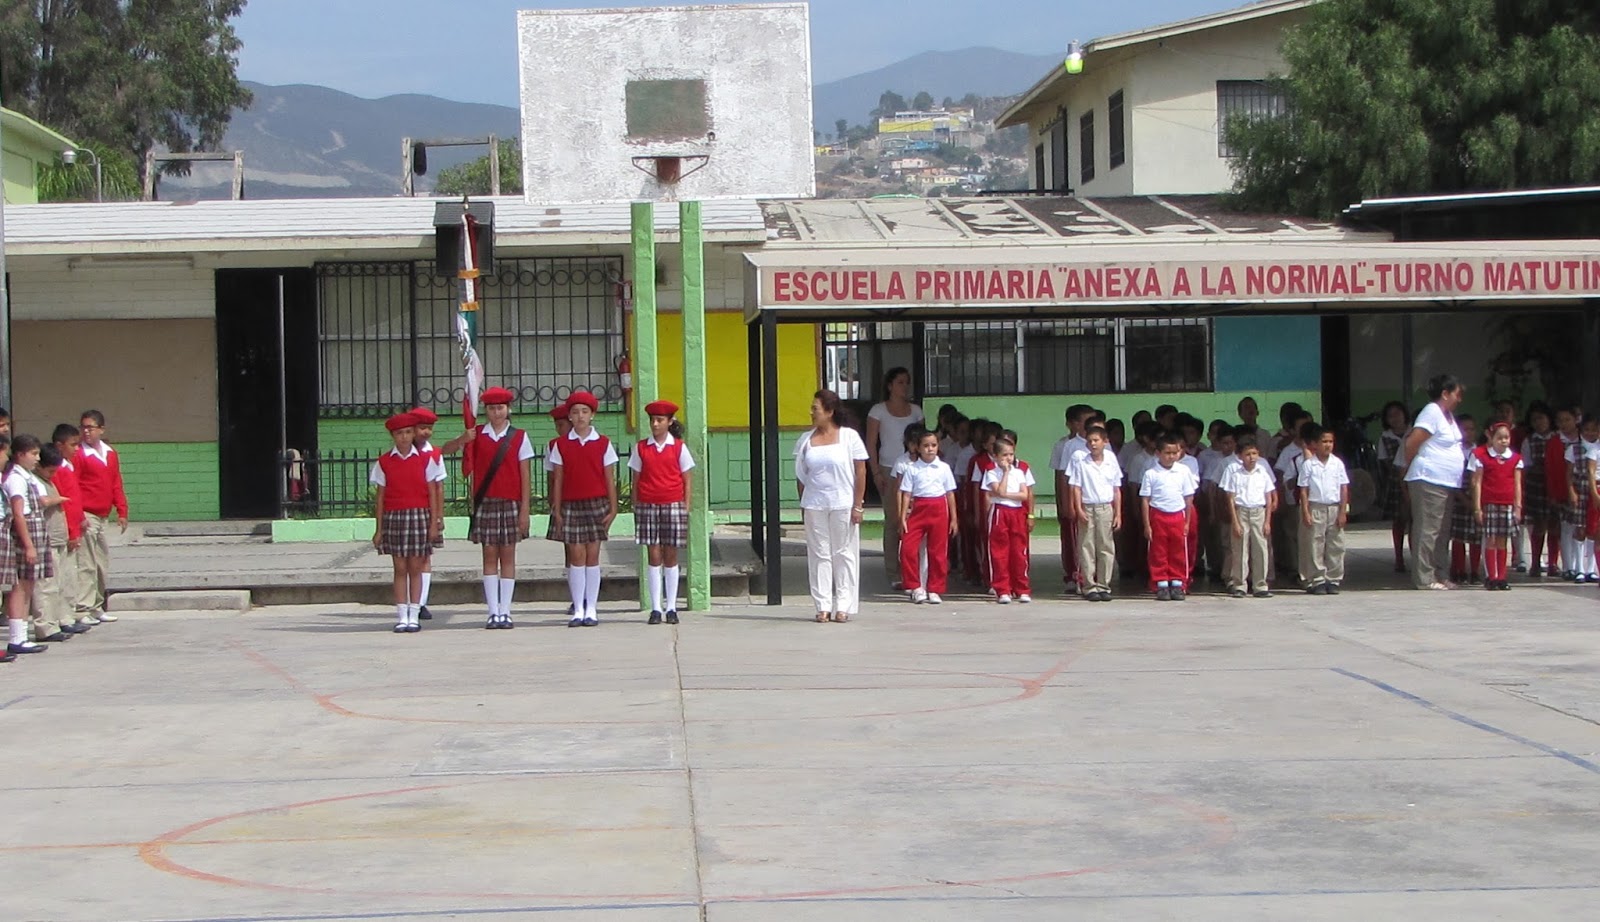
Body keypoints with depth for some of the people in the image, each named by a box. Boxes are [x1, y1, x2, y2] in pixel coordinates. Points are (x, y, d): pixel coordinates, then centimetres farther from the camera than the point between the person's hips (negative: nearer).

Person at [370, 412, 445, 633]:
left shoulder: (426, 459, 3)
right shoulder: (384, 462, 4)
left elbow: (433, 493, 4)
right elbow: (380, 497, 6)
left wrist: (434, 523, -2)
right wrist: (379, 529, 4)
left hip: (419, 516, 0)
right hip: (394, 516, 1)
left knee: (415, 568, 1)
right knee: (400, 568, 1)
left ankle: (414, 616, 5)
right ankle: (402, 617, 3)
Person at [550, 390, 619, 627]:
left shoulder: (603, 443, 3)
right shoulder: (561, 445, 4)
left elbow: (610, 479, 4)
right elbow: (557, 480, 5)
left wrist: (612, 509, 0)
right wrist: (557, 510, 1)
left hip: (597, 503, 0)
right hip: (571, 505, 0)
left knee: (592, 555, 0)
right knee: (576, 555, -2)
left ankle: (591, 609, 4)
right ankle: (578, 610, 1)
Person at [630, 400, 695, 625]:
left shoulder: (679, 447, 4)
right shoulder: (641, 448, 7)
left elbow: (687, 479, 5)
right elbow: (636, 480, 9)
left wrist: (686, 507, -1)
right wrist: (636, 507, 3)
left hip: (673, 505, -1)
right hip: (647, 506, 1)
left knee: (670, 556, 3)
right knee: (653, 556, 0)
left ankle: (671, 607, 8)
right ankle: (656, 608, 3)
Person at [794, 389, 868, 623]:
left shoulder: (849, 437, -2)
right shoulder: (806, 440, 8)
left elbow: (861, 472, -3)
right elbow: (800, 476, 11)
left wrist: (857, 505, -7)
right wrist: (803, 504, 5)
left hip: (843, 505, -3)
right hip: (814, 505, 3)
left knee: (844, 555, 1)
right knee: (819, 555, 3)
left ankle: (843, 606, 5)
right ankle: (823, 606, 7)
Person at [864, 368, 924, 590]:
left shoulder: (915, 410, 14)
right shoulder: (878, 411, 4)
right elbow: (871, 444, 1)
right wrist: (876, 472, -8)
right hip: (889, 470, -3)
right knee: (893, 520, -3)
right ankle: (894, 575, 1)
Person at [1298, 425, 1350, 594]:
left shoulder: (1338, 463, 5)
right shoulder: (1308, 465, -1)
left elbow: (1344, 488, 6)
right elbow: (1303, 490, -1)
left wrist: (1343, 511, 0)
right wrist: (1305, 513, -8)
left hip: (1334, 508, 2)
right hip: (1315, 508, -2)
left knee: (1336, 546, 3)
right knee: (1315, 546, -1)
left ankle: (1333, 580, 10)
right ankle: (1317, 581, 5)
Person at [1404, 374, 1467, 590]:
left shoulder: (1447, 415, 18)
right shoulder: (1432, 413, -13)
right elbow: (1411, 443, -17)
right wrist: (1413, 467, -3)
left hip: (1445, 482, 10)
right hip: (1428, 481, -10)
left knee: (1442, 532, 13)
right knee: (1427, 530, -8)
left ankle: (1437, 576, 19)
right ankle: (1424, 578, -8)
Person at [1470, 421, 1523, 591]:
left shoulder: (1515, 458, 9)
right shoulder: (1481, 456, 0)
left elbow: (1517, 484, 10)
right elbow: (1477, 483, -1)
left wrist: (1518, 506, 4)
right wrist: (1477, 508, -5)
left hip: (1507, 505, 3)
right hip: (1489, 504, -3)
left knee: (1502, 541, 6)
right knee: (1490, 540, -3)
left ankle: (1501, 577, 9)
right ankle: (1491, 577, 1)